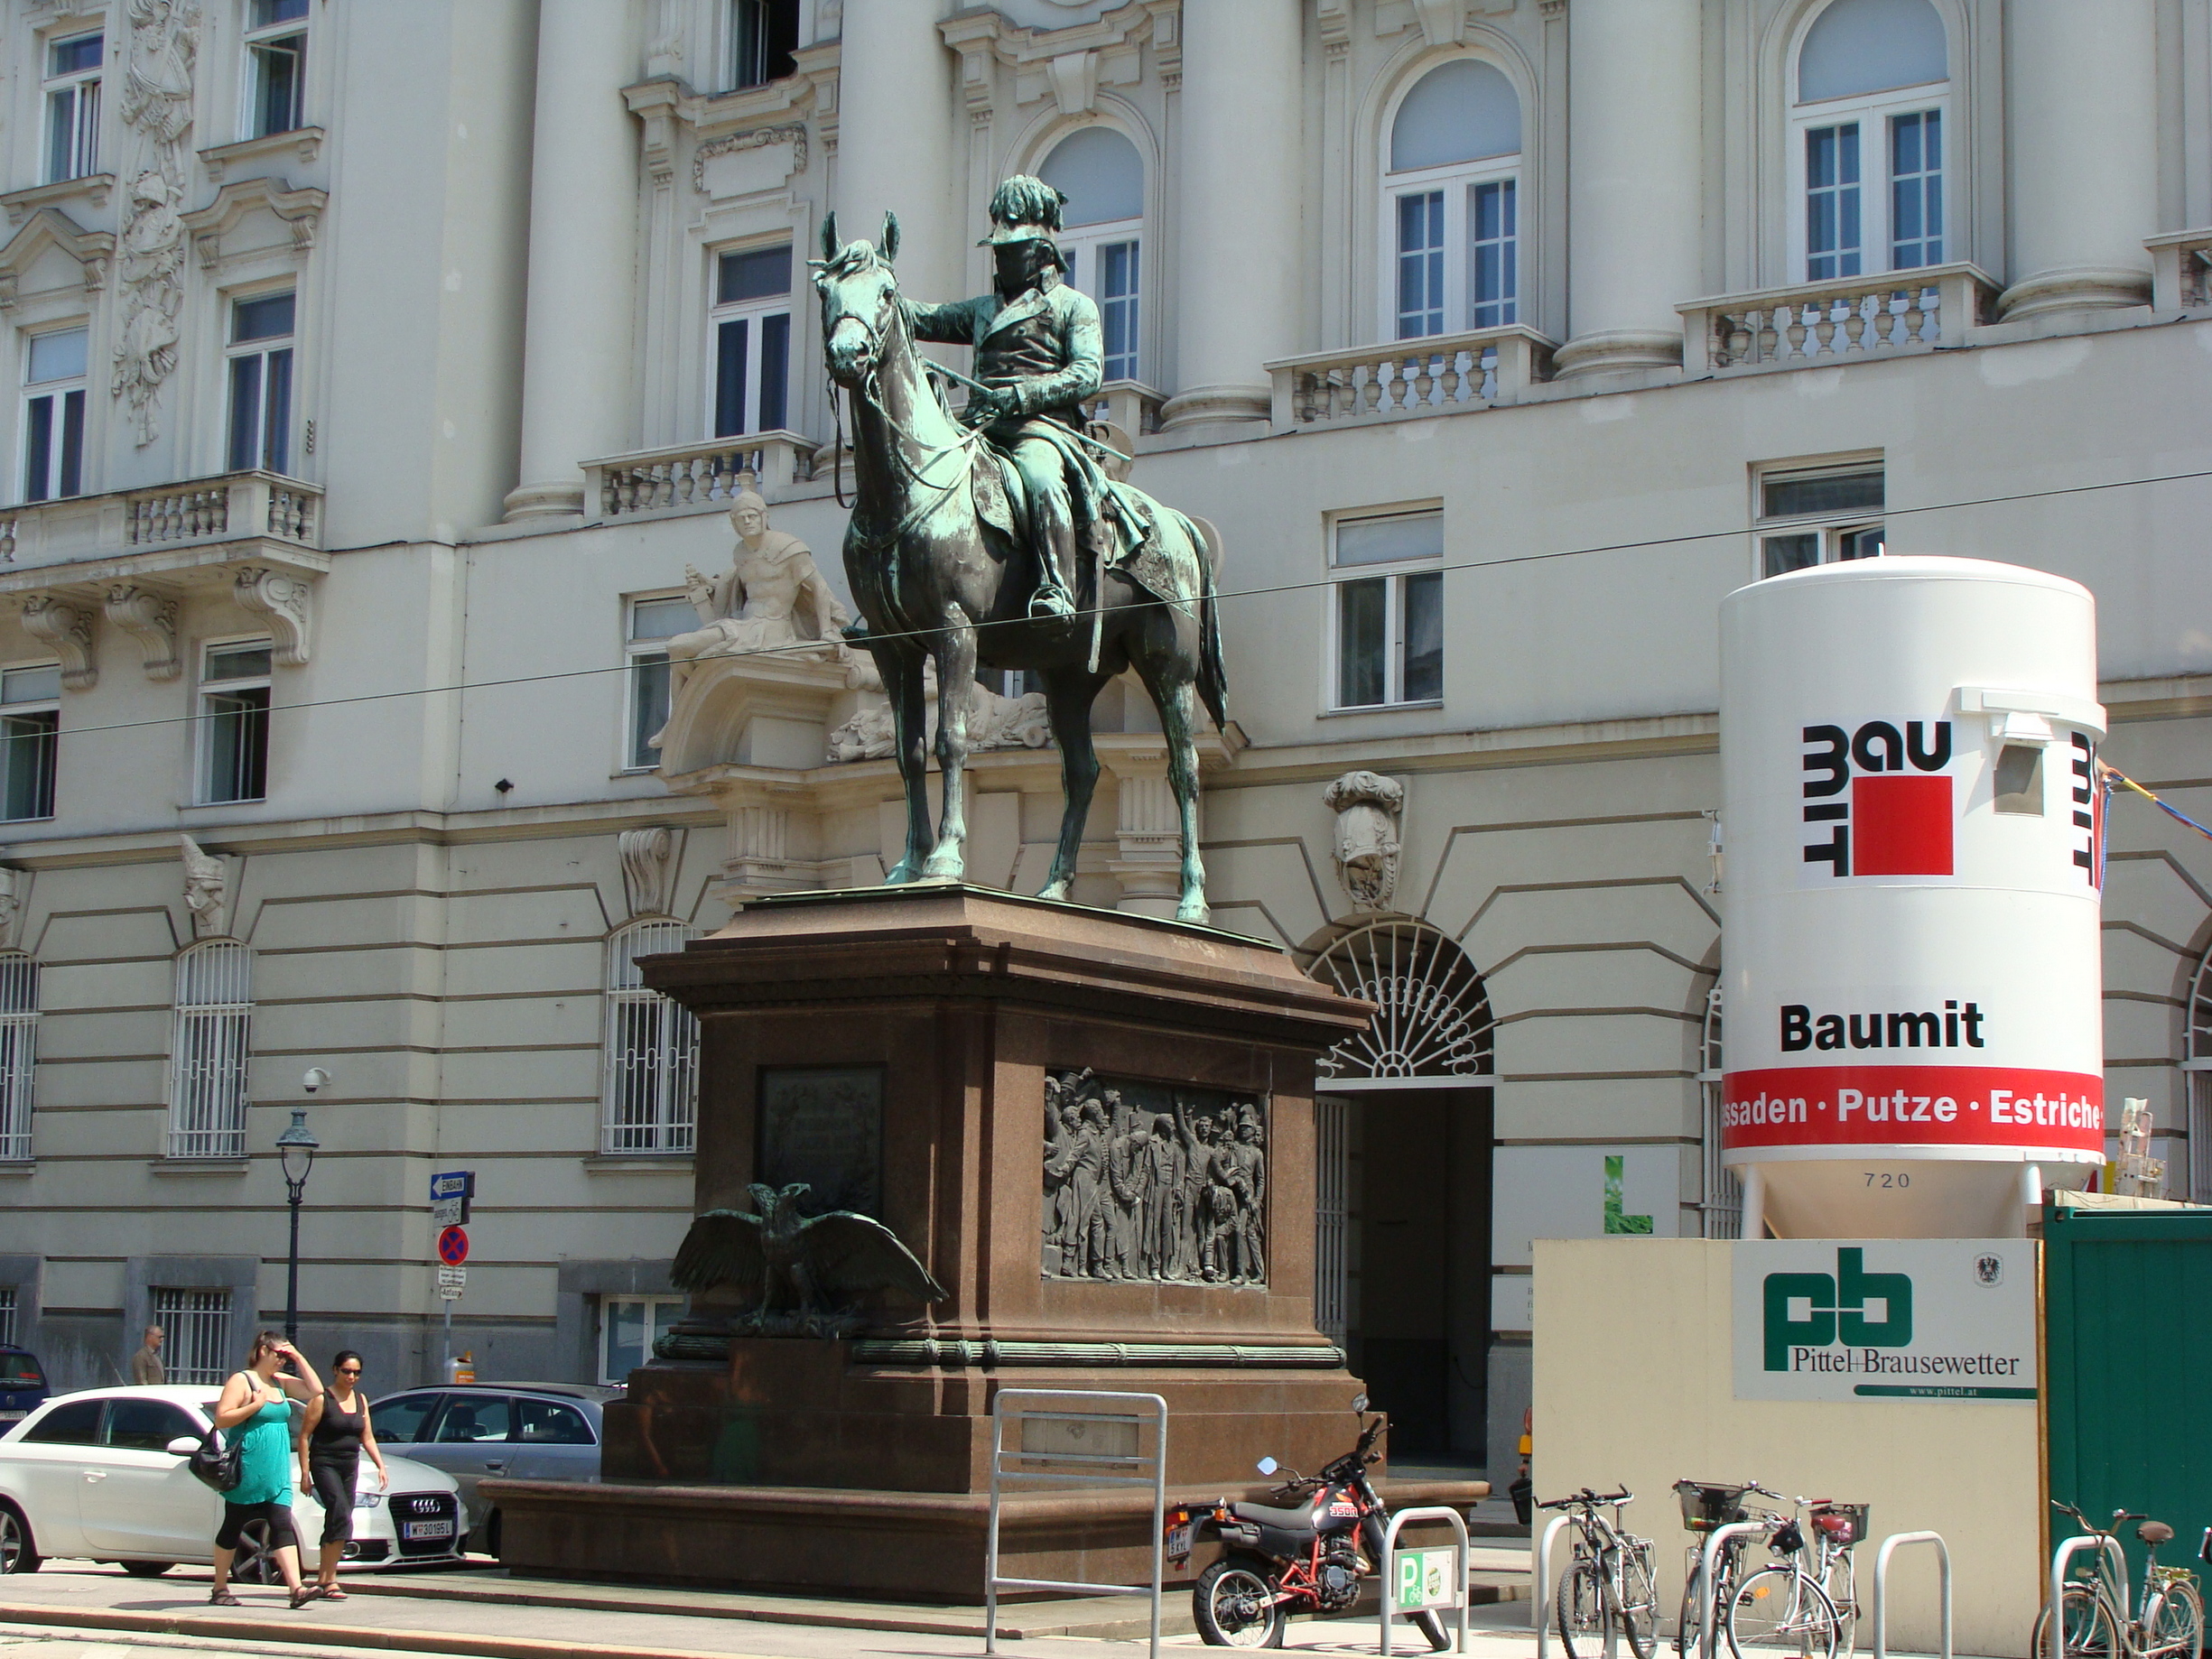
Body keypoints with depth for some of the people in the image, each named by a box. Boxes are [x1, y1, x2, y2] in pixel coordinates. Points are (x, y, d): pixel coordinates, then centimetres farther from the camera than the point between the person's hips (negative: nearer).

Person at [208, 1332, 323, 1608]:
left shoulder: (279, 1383, 14)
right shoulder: (241, 1381, -7)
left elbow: (315, 1390, 10)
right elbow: (221, 1419, -14)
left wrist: (298, 1357, 5)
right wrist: (255, 1406, -17)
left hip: (276, 1473, 6)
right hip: (247, 1472, -6)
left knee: (283, 1527, -4)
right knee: (233, 1528, 5)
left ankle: (296, 1588, -13)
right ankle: (220, 1589, 16)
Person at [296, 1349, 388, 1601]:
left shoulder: (360, 1400, 13)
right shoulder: (322, 1399, -6)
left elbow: (367, 1437, 16)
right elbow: (304, 1435, -6)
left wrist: (381, 1466, 5)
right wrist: (305, 1472, -12)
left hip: (350, 1466, 6)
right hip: (325, 1464, -6)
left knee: (335, 1523, 7)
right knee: (342, 1518, -19)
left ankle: (322, 1580, 13)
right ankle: (329, 1580, -19)